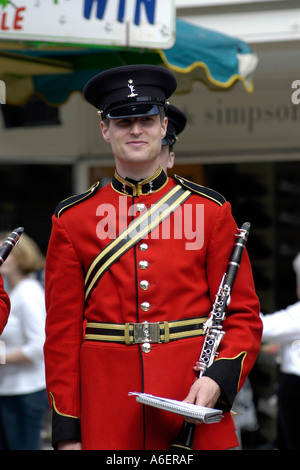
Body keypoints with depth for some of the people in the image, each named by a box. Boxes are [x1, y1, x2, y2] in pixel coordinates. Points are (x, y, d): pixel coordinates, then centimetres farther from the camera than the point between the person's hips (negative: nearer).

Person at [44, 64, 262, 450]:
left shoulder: (211, 211, 4)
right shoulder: (72, 219, 4)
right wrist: (67, 430, -2)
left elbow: (243, 315, 3)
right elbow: (62, 331, 3)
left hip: (195, 411, 0)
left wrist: (219, 379, -15)